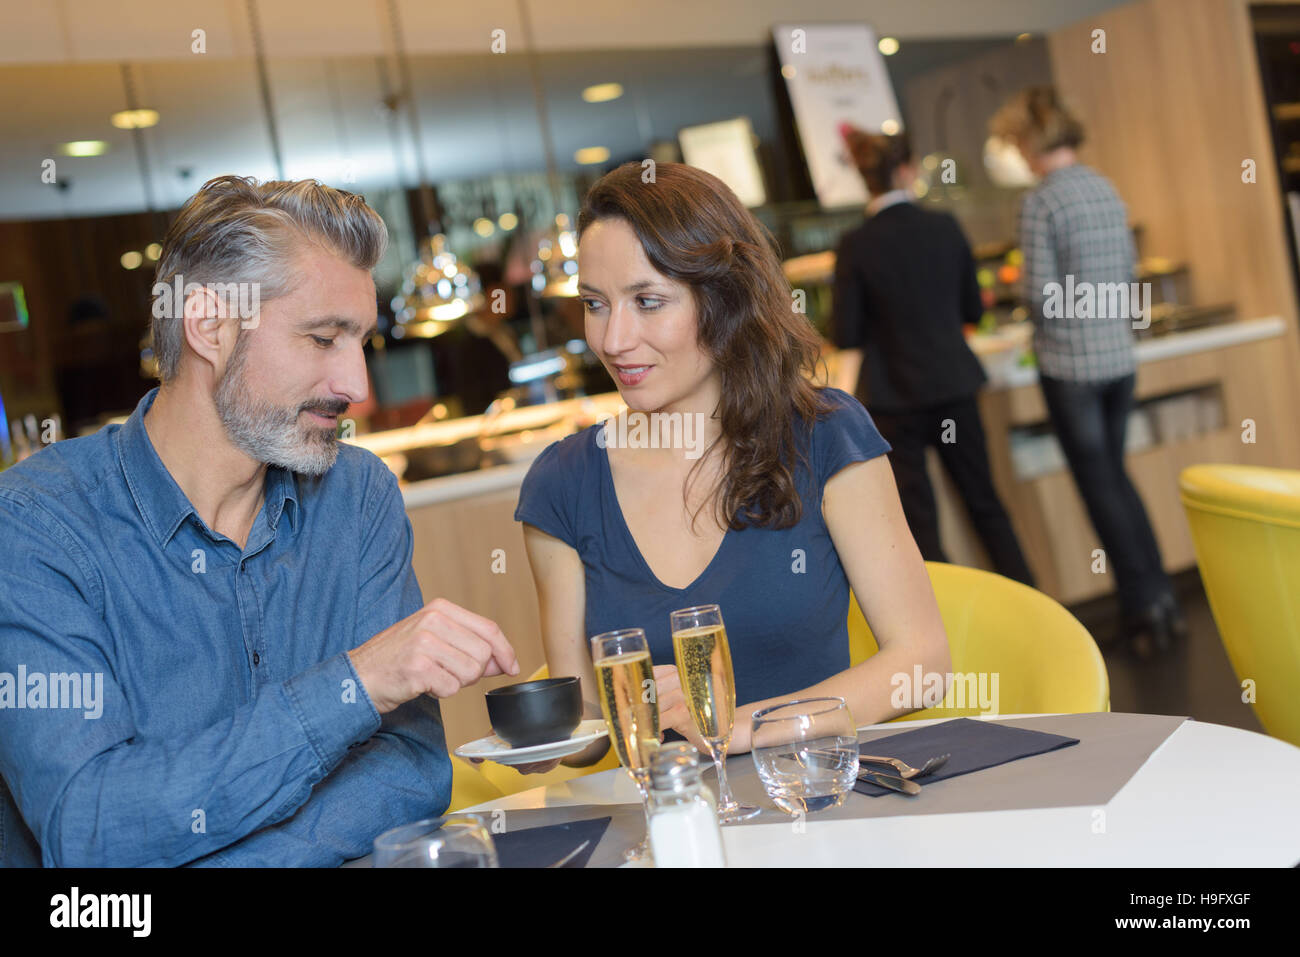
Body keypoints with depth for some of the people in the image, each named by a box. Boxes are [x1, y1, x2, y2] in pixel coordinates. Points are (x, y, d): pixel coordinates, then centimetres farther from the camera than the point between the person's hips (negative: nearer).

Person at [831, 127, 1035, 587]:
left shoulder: (856, 246, -13)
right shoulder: (944, 227, -3)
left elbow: (846, 336, -9)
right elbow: (973, 309, 7)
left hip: (895, 397, -3)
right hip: (954, 385, 3)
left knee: (918, 519, 6)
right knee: (985, 501, 16)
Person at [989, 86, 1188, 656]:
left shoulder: (1040, 203, -14)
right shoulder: (1108, 191, 7)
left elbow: (1041, 294, -17)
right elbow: (1129, 271, 14)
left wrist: (1026, 295, 5)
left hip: (1070, 364, -7)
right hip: (1120, 357, 7)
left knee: (1100, 485, 4)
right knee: (1115, 476, 18)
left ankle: (1145, 607, 8)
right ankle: (1161, 599, 20)